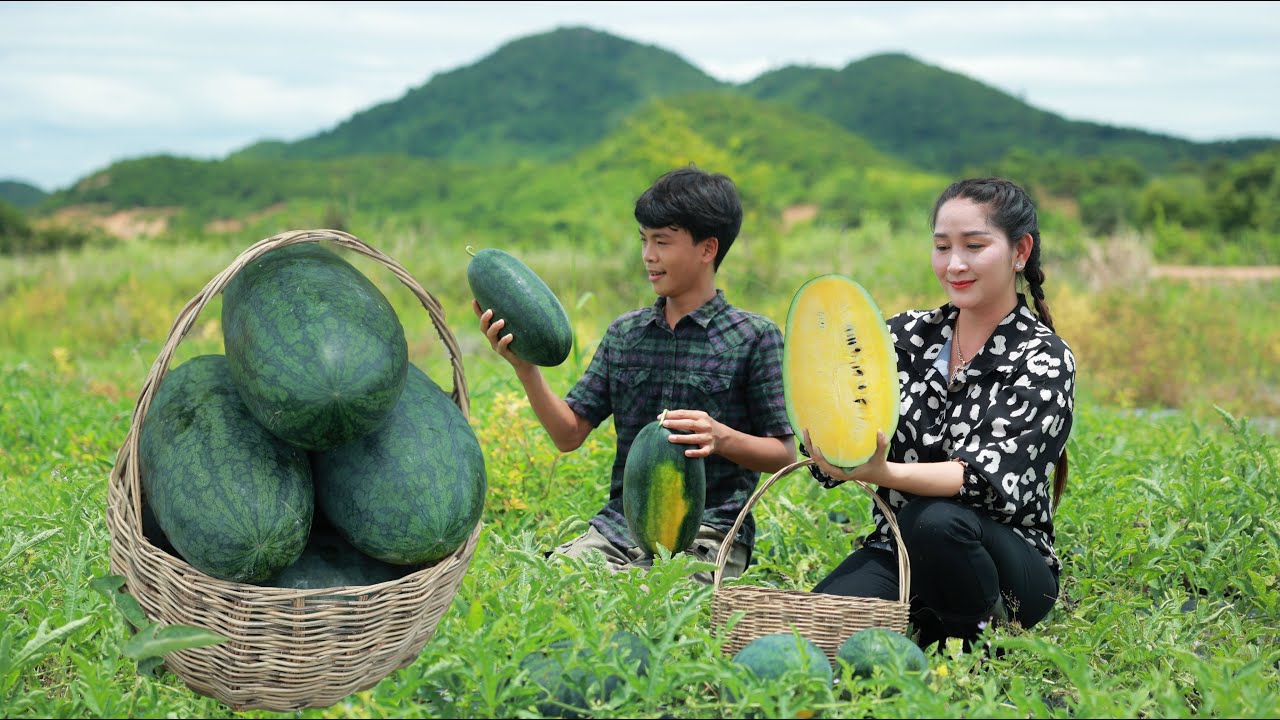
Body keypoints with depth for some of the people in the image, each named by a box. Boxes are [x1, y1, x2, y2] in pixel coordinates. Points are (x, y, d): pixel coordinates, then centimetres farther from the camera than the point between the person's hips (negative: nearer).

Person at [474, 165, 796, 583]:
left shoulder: (753, 337, 0)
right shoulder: (624, 333, 13)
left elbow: (784, 453, 0)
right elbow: (569, 434, 9)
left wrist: (721, 437, -20)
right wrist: (525, 367, -5)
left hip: (706, 533, -4)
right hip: (619, 526, 4)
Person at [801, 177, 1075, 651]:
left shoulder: (1043, 362, -8)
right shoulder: (906, 335, 5)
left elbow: (991, 479, -23)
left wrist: (883, 473, -40)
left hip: (1008, 563, -3)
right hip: (897, 549, 3)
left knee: (935, 520, -36)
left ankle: (987, 644, -9)